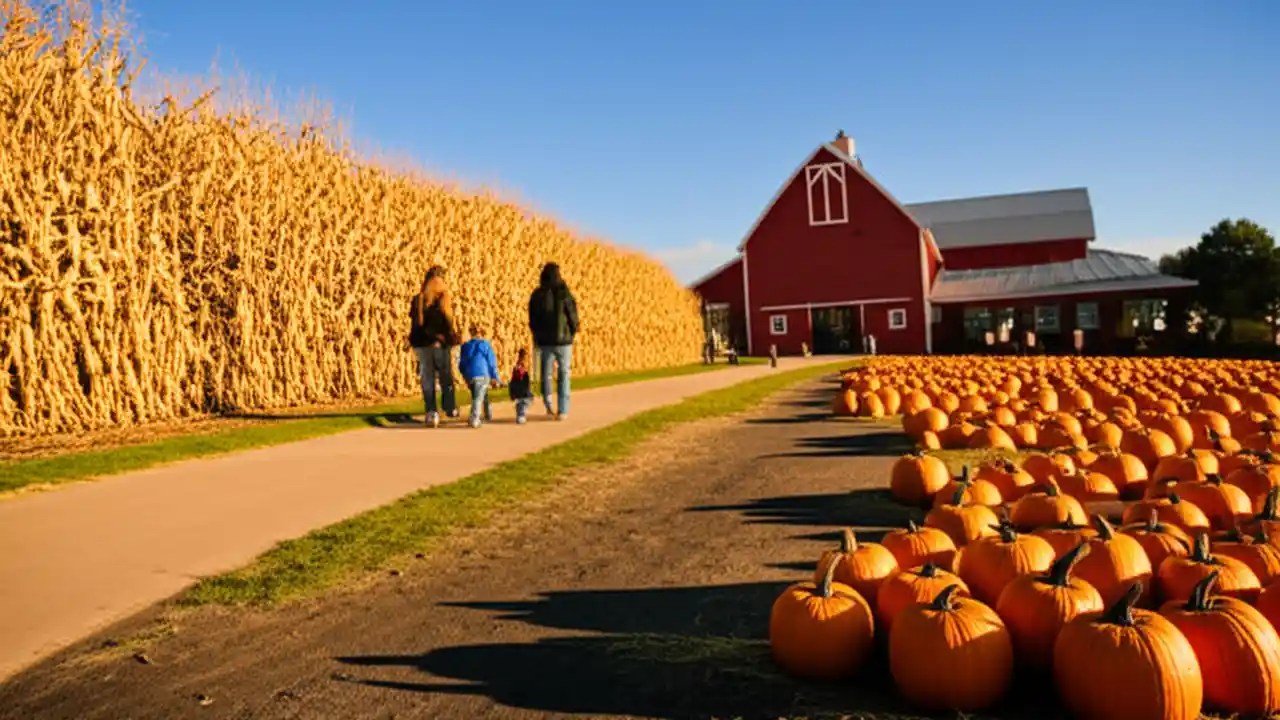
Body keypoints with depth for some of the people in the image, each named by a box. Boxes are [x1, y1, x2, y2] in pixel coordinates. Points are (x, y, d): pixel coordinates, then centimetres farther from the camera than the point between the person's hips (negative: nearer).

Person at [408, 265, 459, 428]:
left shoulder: (417, 299, 7)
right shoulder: (444, 297, -5)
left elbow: (414, 322, 8)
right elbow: (448, 321, -11)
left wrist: (415, 341, 14)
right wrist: (451, 336, -4)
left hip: (421, 343, 3)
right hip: (439, 343, -3)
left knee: (427, 378, 5)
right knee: (446, 376, 12)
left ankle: (431, 412, -2)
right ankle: (450, 408, 21)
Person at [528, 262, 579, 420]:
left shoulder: (537, 295, -2)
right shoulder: (564, 293, -10)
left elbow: (532, 320, 4)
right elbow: (573, 316, -6)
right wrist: (572, 333, 12)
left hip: (544, 341, 2)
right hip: (563, 340, -2)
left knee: (546, 374, 15)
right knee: (563, 376, 6)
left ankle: (548, 406, 10)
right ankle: (562, 411, 4)